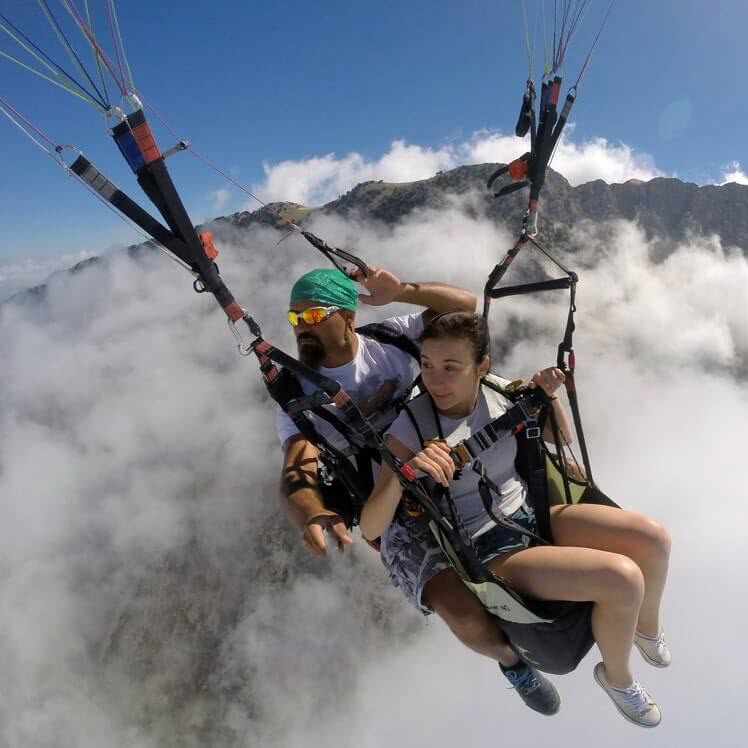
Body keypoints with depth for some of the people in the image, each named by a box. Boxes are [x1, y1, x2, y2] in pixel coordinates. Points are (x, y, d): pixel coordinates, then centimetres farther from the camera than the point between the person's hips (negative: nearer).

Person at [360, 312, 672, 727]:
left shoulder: (501, 395, -5)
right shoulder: (410, 428, -18)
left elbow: (563, 440, 12)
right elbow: (370, 529, -22)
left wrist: (550, 396, -8)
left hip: (533, 515, 5)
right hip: (486, 553, -5)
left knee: (654, 540, -11)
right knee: (622, 578, -22)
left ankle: (647, 626, 23)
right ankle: (617, 677, 12)